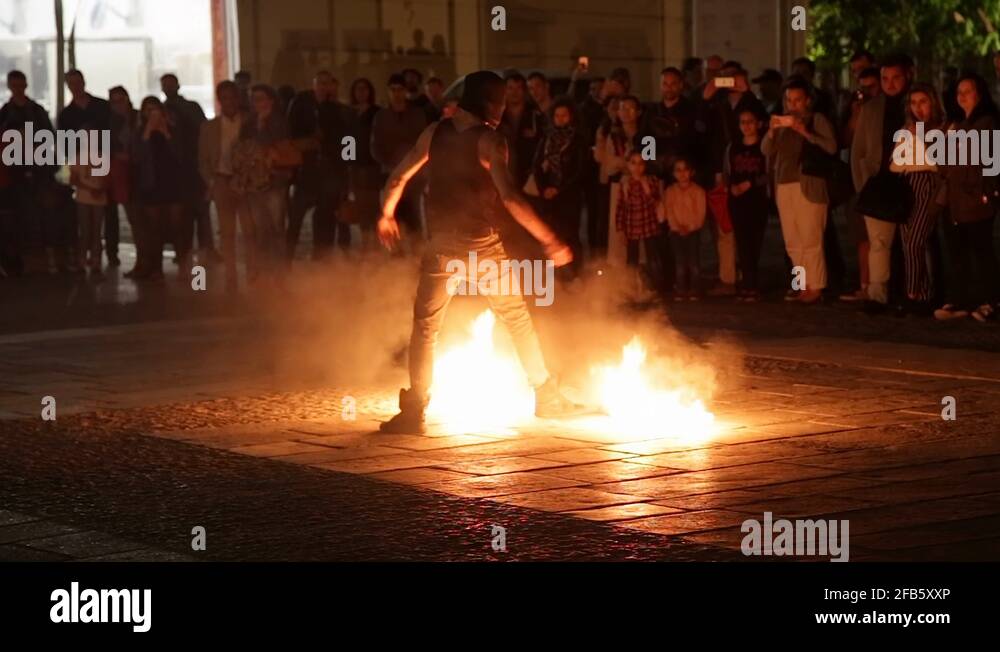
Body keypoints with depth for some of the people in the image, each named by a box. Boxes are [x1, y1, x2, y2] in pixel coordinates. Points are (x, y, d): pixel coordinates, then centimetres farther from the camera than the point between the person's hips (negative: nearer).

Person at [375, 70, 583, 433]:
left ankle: (414, 412, -4)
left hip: (442, 245, 3)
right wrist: (548, 240, -22)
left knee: (425, 326, 7)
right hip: (483, 245, -3)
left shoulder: (435, 133, 2)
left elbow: (399, 177, 5)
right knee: (517, 319, 13)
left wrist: (386, 216, 23)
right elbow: (510, 197, -22)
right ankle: (547, 397, 19)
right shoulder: (489, 140, -12)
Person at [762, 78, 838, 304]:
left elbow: (831, 147, -11)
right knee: (792, 243, 4)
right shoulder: (783, 122, 19)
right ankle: (803, 284, 9)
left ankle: (815, 287, -6)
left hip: (809, 186, -6)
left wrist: (804, 132, -19)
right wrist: (772, 131, -9)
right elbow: (766, 151, 10)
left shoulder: (818, 120, 3)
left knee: (810, 240, -9)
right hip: (784, 186, 6)